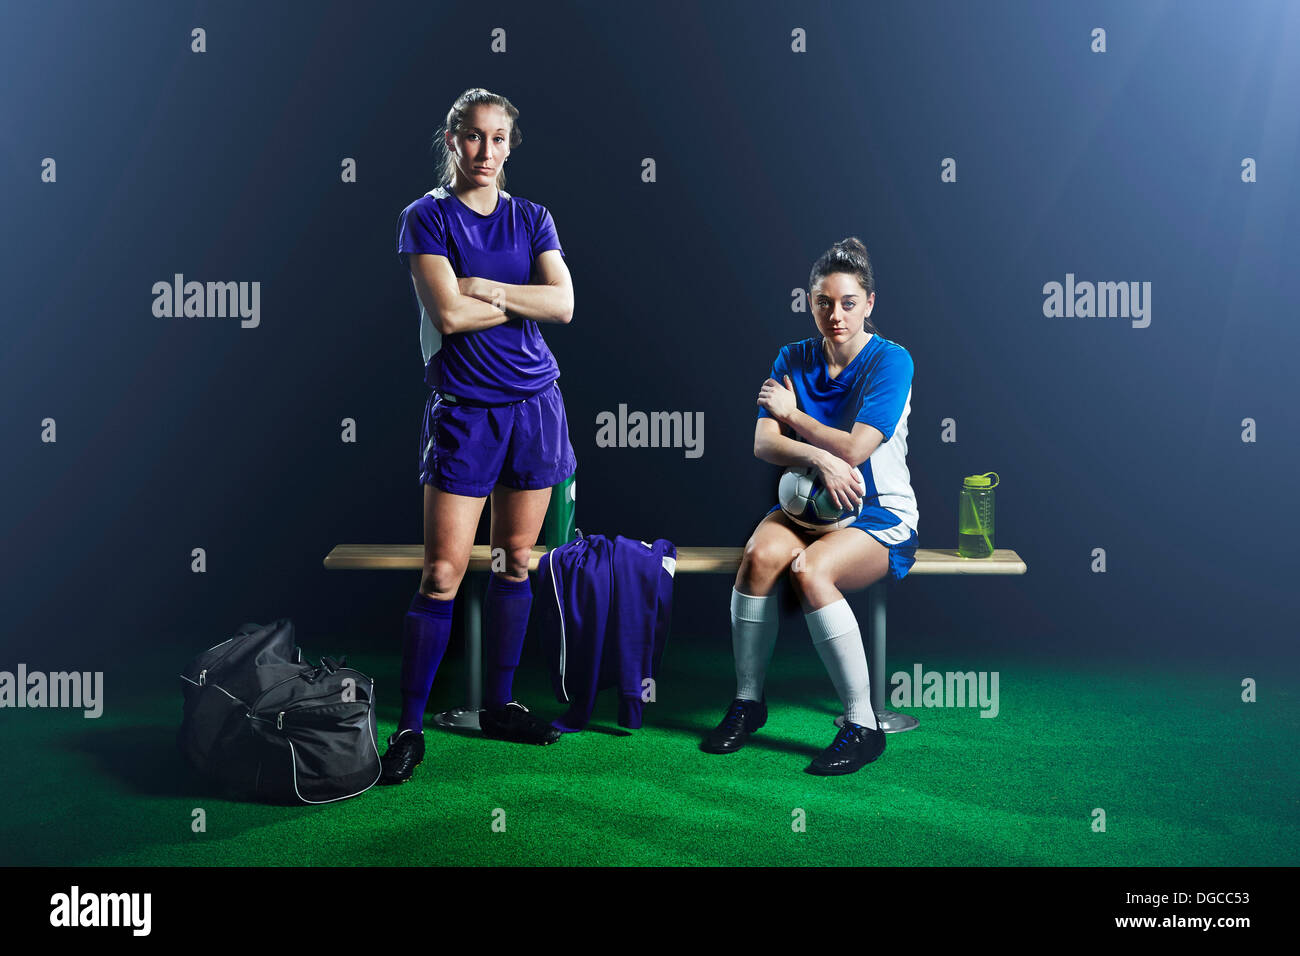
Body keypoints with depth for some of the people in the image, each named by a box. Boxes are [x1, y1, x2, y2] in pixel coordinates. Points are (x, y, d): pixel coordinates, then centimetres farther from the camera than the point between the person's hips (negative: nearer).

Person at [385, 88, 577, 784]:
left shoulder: (531, 219, 11)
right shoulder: (427, 217, 0)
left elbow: (563, 304, -4)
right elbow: (448, 315, -14)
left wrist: (483, 288, -11)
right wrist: (523, 298, -5)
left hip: (534, 401, 4)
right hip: (462, 408, -4)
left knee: (516, 560, 9)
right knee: (443, 572, -7)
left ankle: (498, 704, 22)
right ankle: (409, 725, 3)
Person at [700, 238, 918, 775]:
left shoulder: (891, 361, -7)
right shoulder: (794, 359, 7)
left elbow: (854, 449, -17)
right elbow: (763, 444, -4)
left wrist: (792, 413, -3)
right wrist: (818, 458, -24)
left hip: (880, 516, -4)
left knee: (809, 569, -33)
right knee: (760, 554, -28)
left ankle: (863, 725, -21)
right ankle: (747, 700, -11)